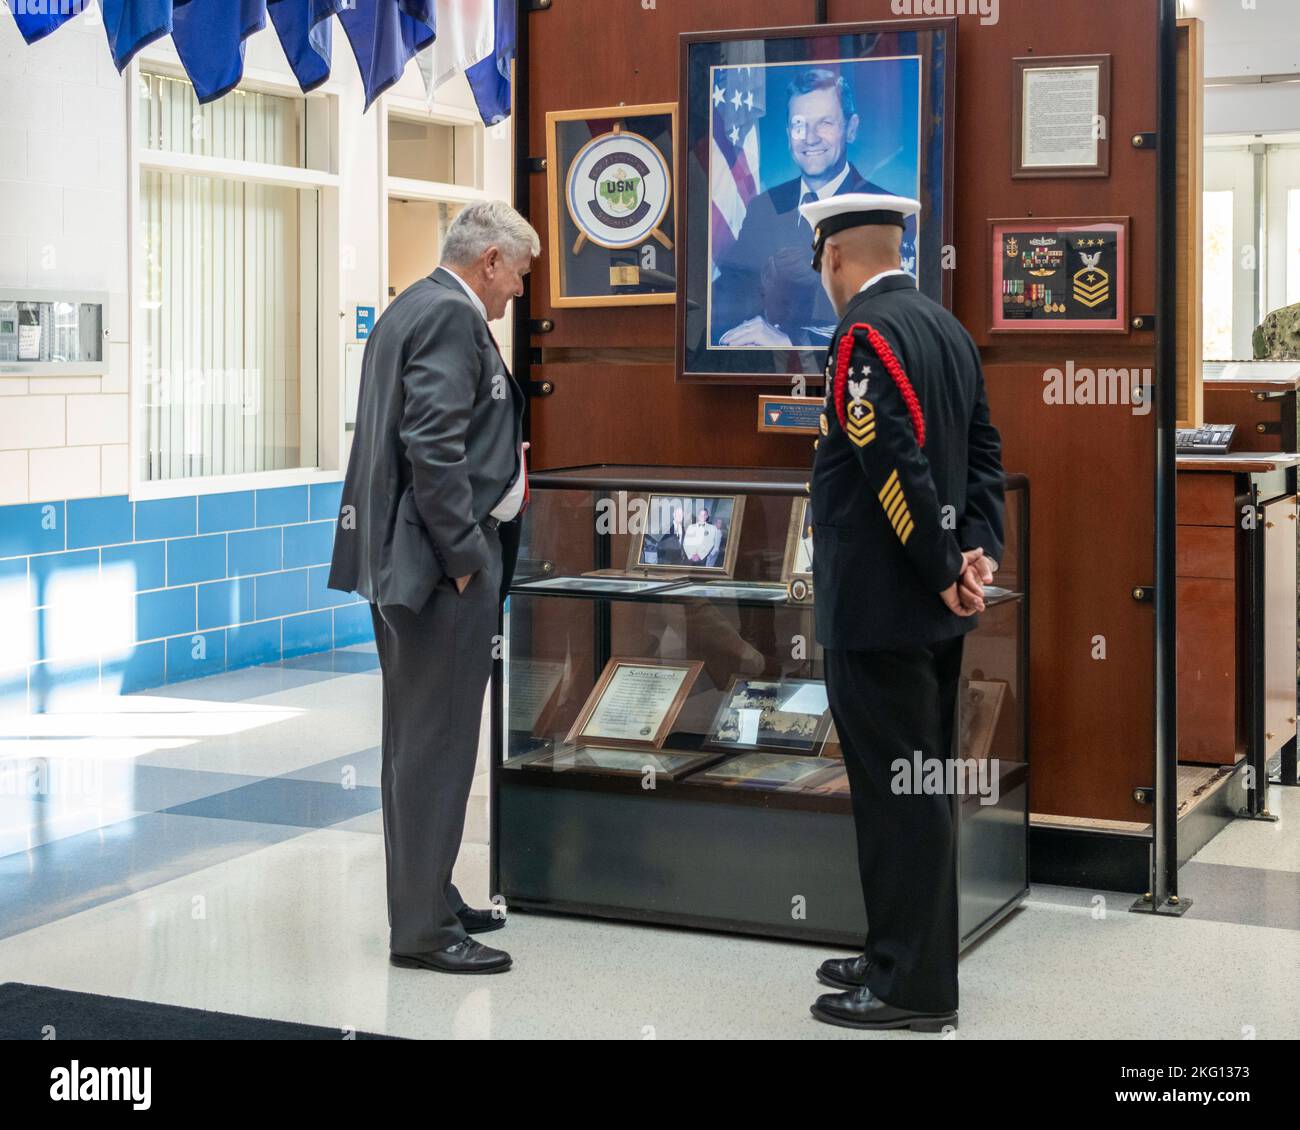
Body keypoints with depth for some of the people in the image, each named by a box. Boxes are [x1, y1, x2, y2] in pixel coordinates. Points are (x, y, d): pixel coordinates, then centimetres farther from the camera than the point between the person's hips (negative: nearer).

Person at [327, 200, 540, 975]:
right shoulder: (452, 317, -14)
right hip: (441, 562, -11)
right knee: (437, 743, -5)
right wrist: (465, 554, -18)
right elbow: (433, 446, -22)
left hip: (405, 560, 11)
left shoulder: (414, 308, 17)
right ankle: (422, 928, 1)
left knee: (419, 737, 16)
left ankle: (427, 900, 27)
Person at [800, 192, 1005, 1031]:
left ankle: (913, 989, 4)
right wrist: (980, 551, 1)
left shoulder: (866, 332, -16)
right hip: (933, 610, 9)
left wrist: (944, 572, -14)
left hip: (880, 607, -9)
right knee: (922, 784, 16)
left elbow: (897, 467, -23)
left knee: (897, 794, -3)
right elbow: (984, 453, 11)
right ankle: (911, 954, 26)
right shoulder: (948, 327, 13)